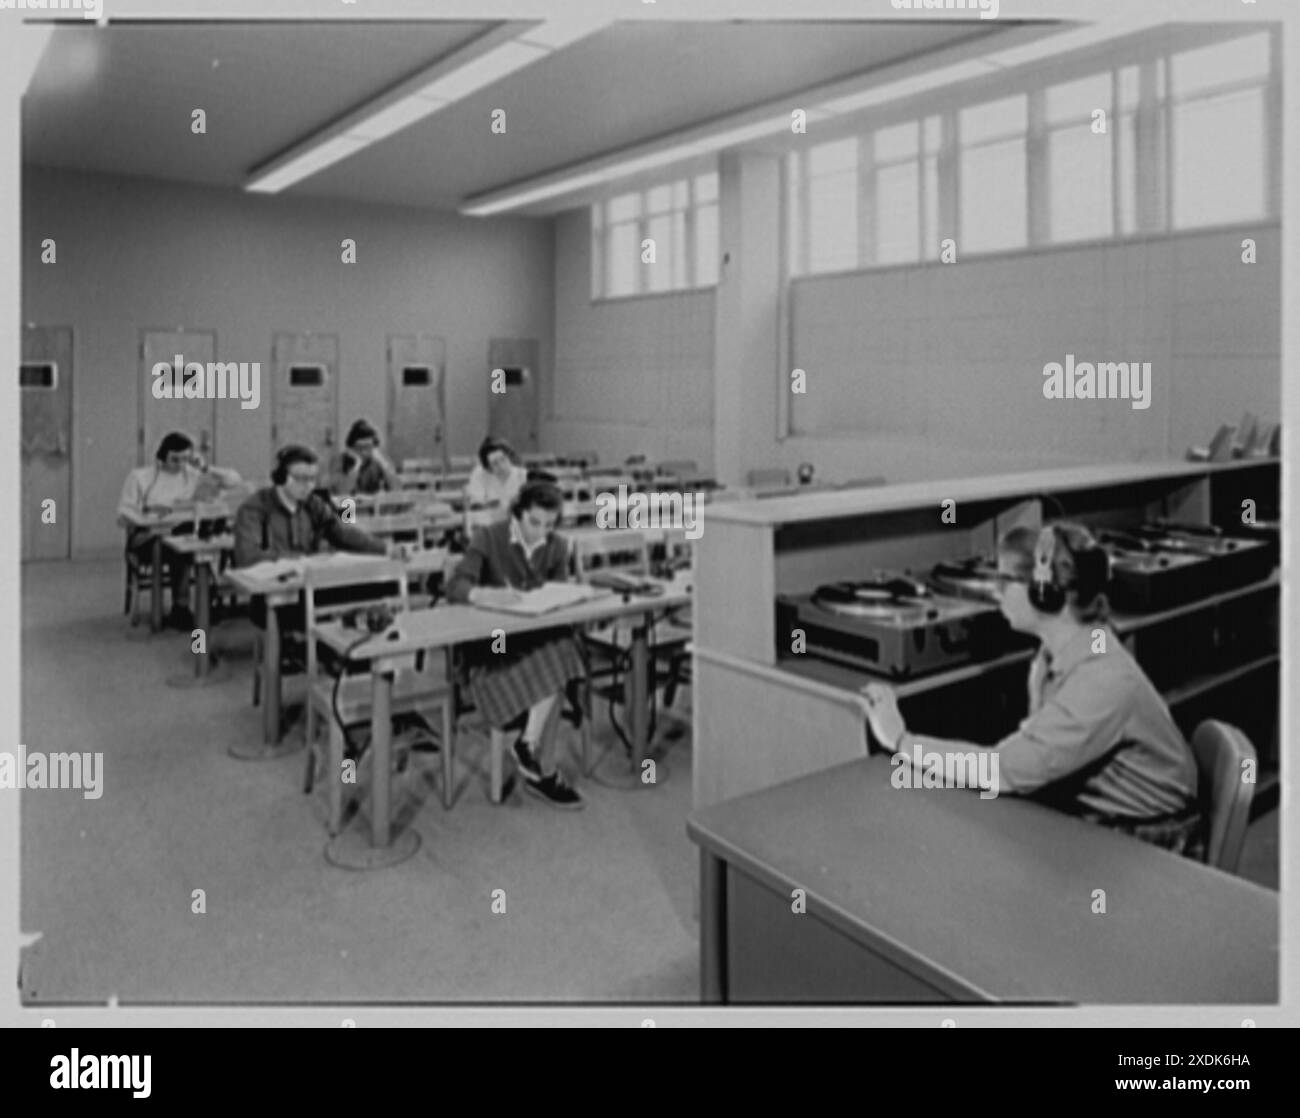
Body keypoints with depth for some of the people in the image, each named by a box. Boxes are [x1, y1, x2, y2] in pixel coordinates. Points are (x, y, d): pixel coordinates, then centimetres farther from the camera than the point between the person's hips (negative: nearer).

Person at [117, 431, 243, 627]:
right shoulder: (139, 477, 6)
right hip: (146, 538, -2)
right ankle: (179, 606, -19)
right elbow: (123, 517, -1)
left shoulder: (194, 476, 11)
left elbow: (235, 480, 3)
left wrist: (205, 468, -3)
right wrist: (147, 511, -19)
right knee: (179, 550, -35)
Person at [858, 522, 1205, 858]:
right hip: (1087, 823, 6)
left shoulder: (1104, 682, -27)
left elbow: (1010, 769, -27)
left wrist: (901, 741, -20)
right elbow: (1028, 754, -2)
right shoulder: (1054, 653, -1)